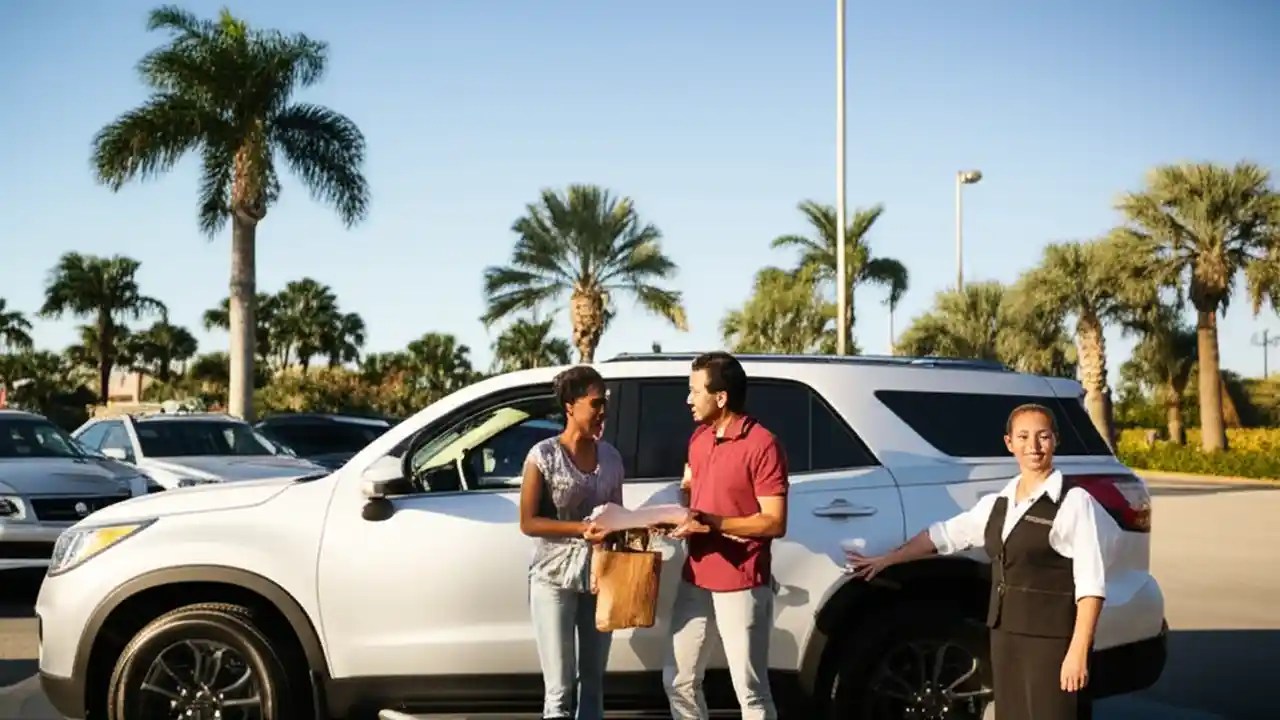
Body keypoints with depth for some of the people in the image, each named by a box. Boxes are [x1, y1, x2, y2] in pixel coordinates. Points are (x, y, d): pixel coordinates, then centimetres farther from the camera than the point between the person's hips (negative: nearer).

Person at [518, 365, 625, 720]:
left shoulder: (611, 456, 6)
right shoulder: (544, 455, -8)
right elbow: (527, 522, -10)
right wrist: (581, 529, -20)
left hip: (600, 578, 5)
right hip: (554, 580, -5)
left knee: (593, 682, 12)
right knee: (560, 690, -4)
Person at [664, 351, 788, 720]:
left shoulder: (763, 445, -17)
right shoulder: (699, 438, 8)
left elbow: (775, 523, -19)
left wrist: (712, 523, -25)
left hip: (741, 586, -8)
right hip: (695, 580, 8)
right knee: (678, 681, 14)